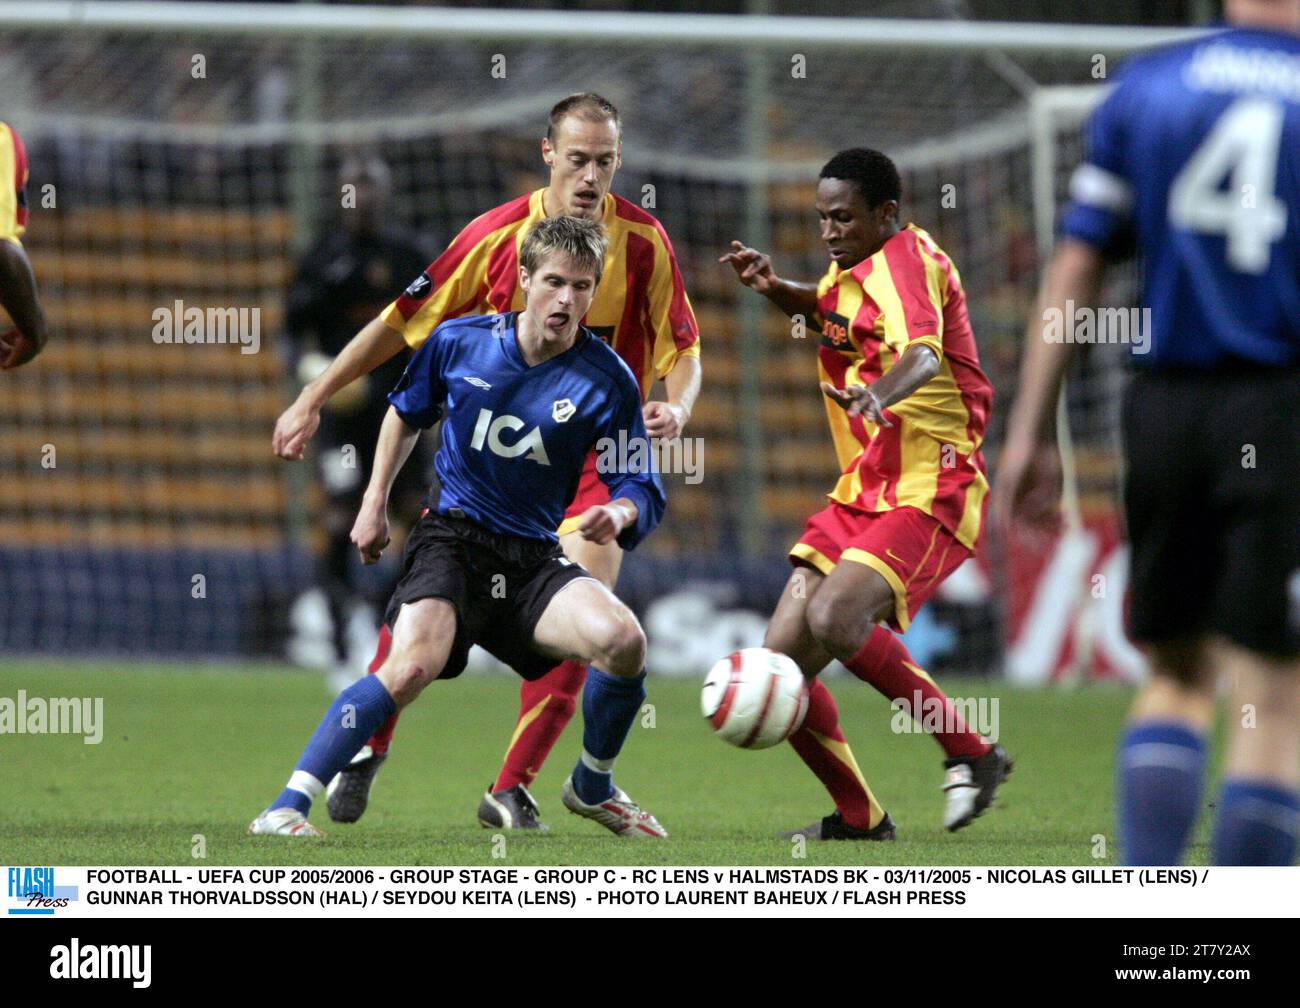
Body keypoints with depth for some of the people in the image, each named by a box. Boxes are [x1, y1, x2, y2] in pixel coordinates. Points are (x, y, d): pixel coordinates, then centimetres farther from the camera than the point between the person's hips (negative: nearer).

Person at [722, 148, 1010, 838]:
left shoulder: (907, 257, -12)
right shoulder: (853, 269, 14)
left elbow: (924, 353, -32)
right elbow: (826, 310, 38)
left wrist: (881, 393, -54)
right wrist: (773, 288, 16)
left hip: (929, 495, -9)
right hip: (860, 494, 9)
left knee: (833, 619, -31)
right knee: (781, 660, 0)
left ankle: (971, 754, -16)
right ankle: (858, 817, 16)